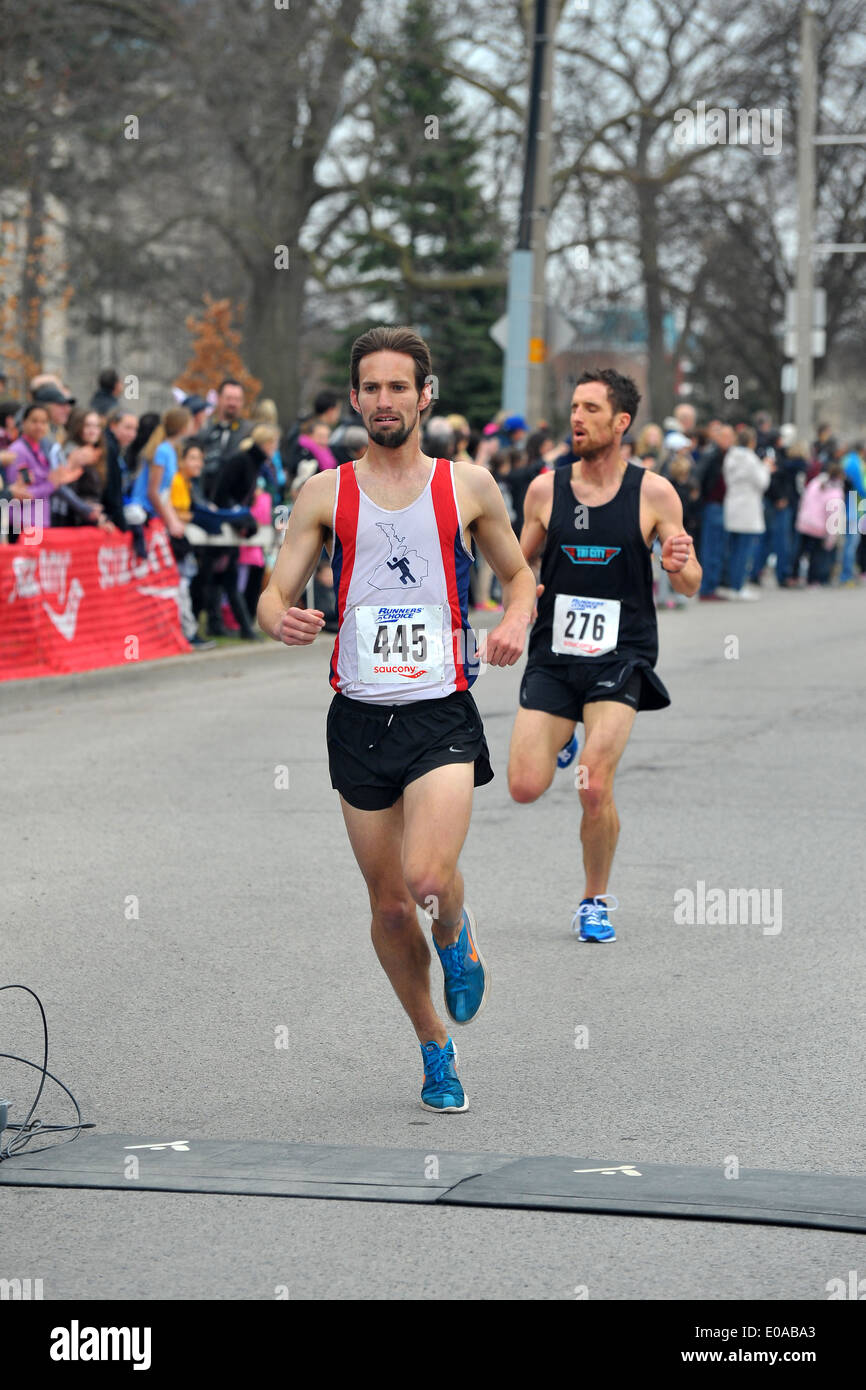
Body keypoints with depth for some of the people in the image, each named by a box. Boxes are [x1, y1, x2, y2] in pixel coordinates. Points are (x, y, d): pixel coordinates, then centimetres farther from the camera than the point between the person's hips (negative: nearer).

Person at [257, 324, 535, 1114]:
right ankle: (436, 1049, 28)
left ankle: (457, 940, 15)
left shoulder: (468, 487, 5)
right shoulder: (326, 494, 5)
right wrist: (282, 620, -20)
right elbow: (275, 595, 4)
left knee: (430, 880, -22)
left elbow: (519, 575, 17)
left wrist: (516, 620, -5)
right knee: (390, 904, 8)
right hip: (361, 716, 2)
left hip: (442, 713, -2)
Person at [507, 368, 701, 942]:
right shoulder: (545, 489, 2)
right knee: (526, 787, -6)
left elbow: (689, 583, 1)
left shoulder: (654, 493, -3)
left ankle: (595, 903, 9)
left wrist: (682, 565, -23)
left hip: (621, 658, -2)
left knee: (596, 791, -15)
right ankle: (562, 739, 30)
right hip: (553, 656, 2)